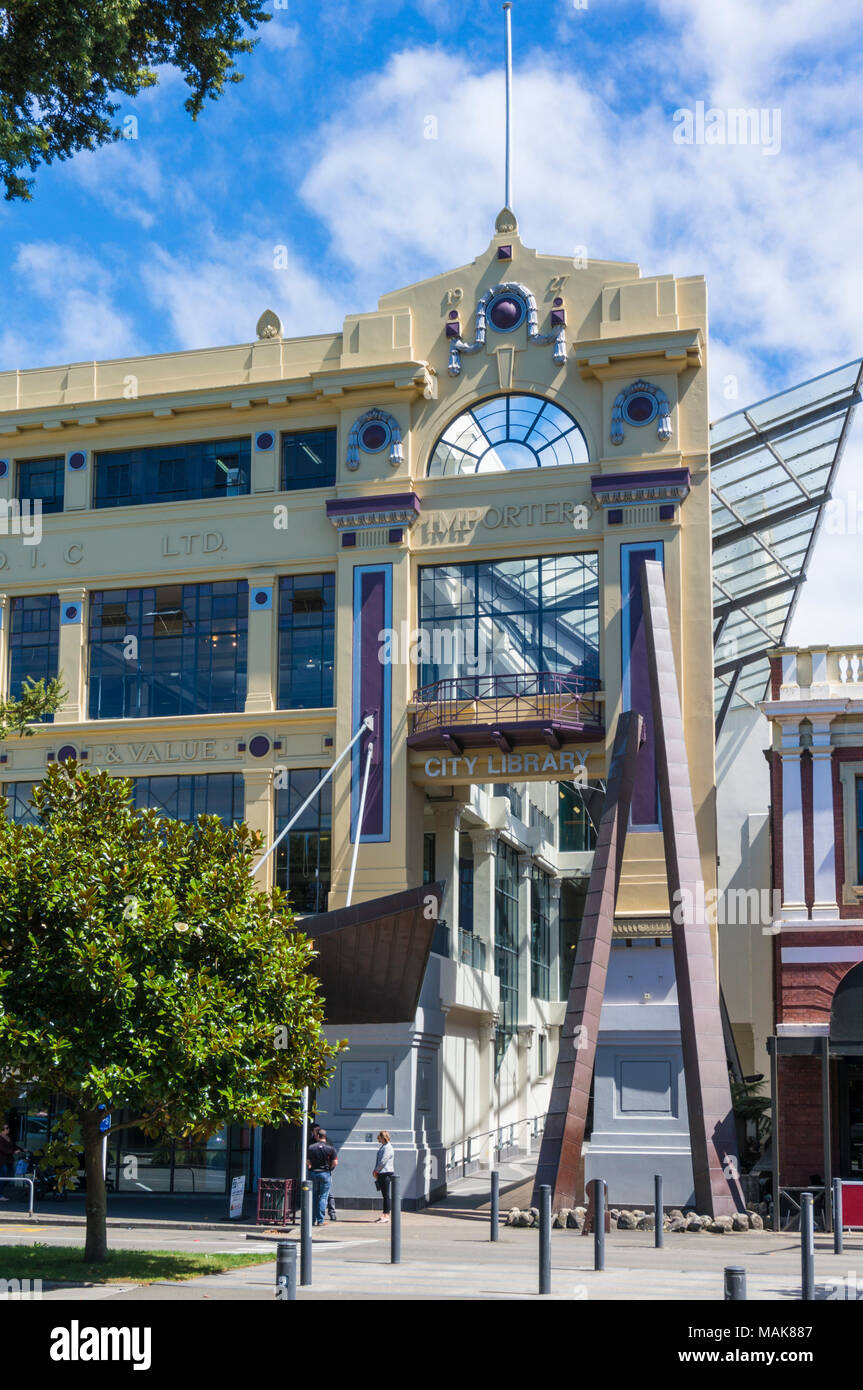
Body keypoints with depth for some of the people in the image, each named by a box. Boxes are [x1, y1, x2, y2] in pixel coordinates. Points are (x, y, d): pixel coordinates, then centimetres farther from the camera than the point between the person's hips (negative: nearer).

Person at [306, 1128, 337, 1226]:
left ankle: (313, 1220, 14)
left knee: (314, 1197, 13)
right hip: (325, 1174, -2)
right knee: (323, 1197, 1)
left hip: (313, 1173, 2)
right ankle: (320, 1220, -2)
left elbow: (307, 1162, 1)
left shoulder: (311, 1147, 0)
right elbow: (335, 1163, -8)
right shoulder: (330, 1148, -6)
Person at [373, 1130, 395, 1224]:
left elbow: (383, 1161, -19)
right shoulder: (382, 1147, 16)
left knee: (386, 1195, -6)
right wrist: (376, 1172, 12)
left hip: (386, 1174, -9)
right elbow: (378, 1160, 22)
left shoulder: (388, 1148, -14)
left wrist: (376, 1170, -9)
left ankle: (387, 1215, -3)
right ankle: (384, 1215, 15)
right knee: (384, 1195, 11)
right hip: (381, 1174, 9)